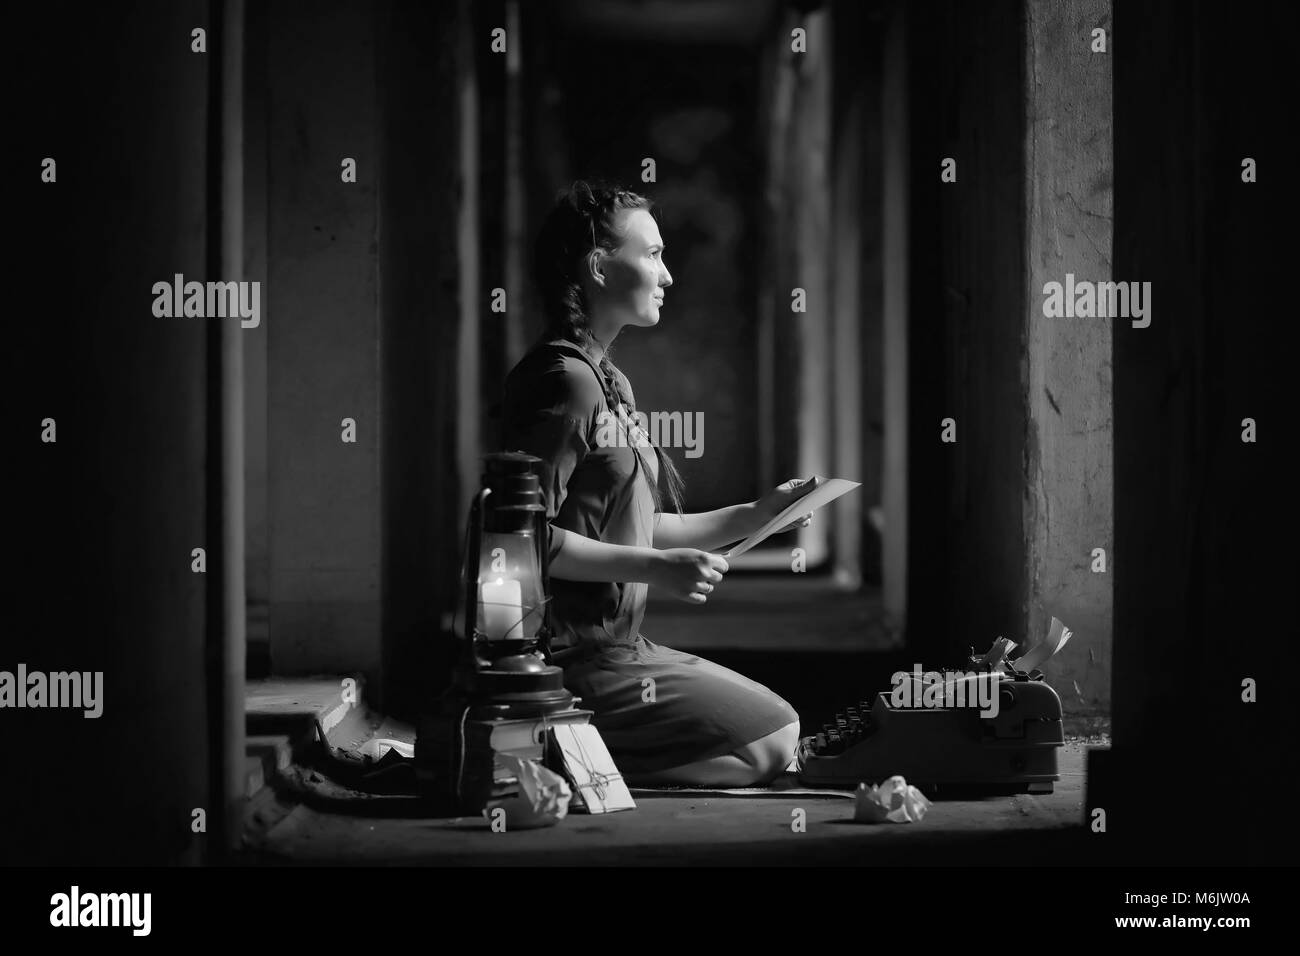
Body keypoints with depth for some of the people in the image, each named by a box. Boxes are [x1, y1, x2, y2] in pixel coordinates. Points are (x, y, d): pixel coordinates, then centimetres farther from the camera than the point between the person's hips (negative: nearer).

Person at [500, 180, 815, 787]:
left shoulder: (608, 382, 19)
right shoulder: (565, 382, -15)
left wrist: (755, 517, 12)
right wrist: (656, 569, -22)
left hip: (614, 647, 10)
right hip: (578, 665, -10)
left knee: (773, 723, 17)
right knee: (774, 737, -5)